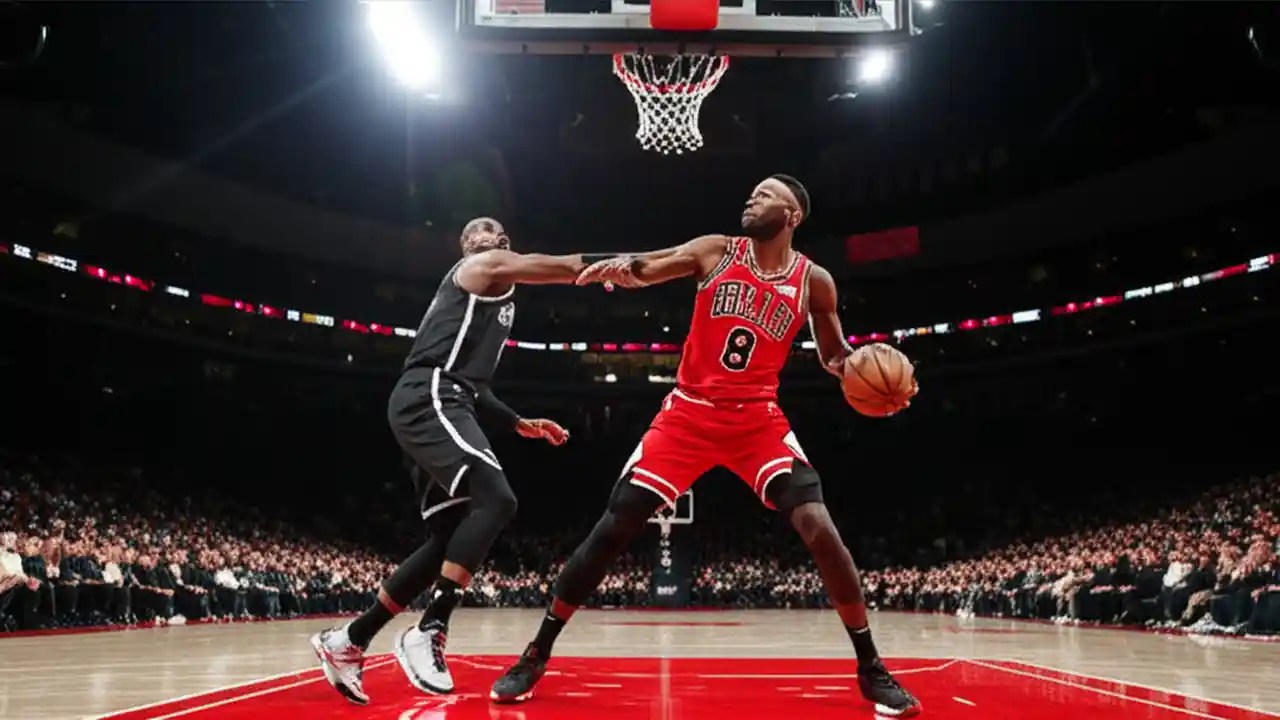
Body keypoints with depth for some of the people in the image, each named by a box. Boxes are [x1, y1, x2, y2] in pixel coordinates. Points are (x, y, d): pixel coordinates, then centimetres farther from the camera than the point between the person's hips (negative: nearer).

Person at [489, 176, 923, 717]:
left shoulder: (813, 281, 1)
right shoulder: (715, 251, 0)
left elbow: (834, 355, 13)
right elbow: (642, 272, -1)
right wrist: (622, 265, -26)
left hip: (758, 419, 0)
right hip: (689, 413, 0)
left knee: (818, 526, -18)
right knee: (613, 527, -6)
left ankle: (870, 668, -1)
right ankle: (536, 656, 8)